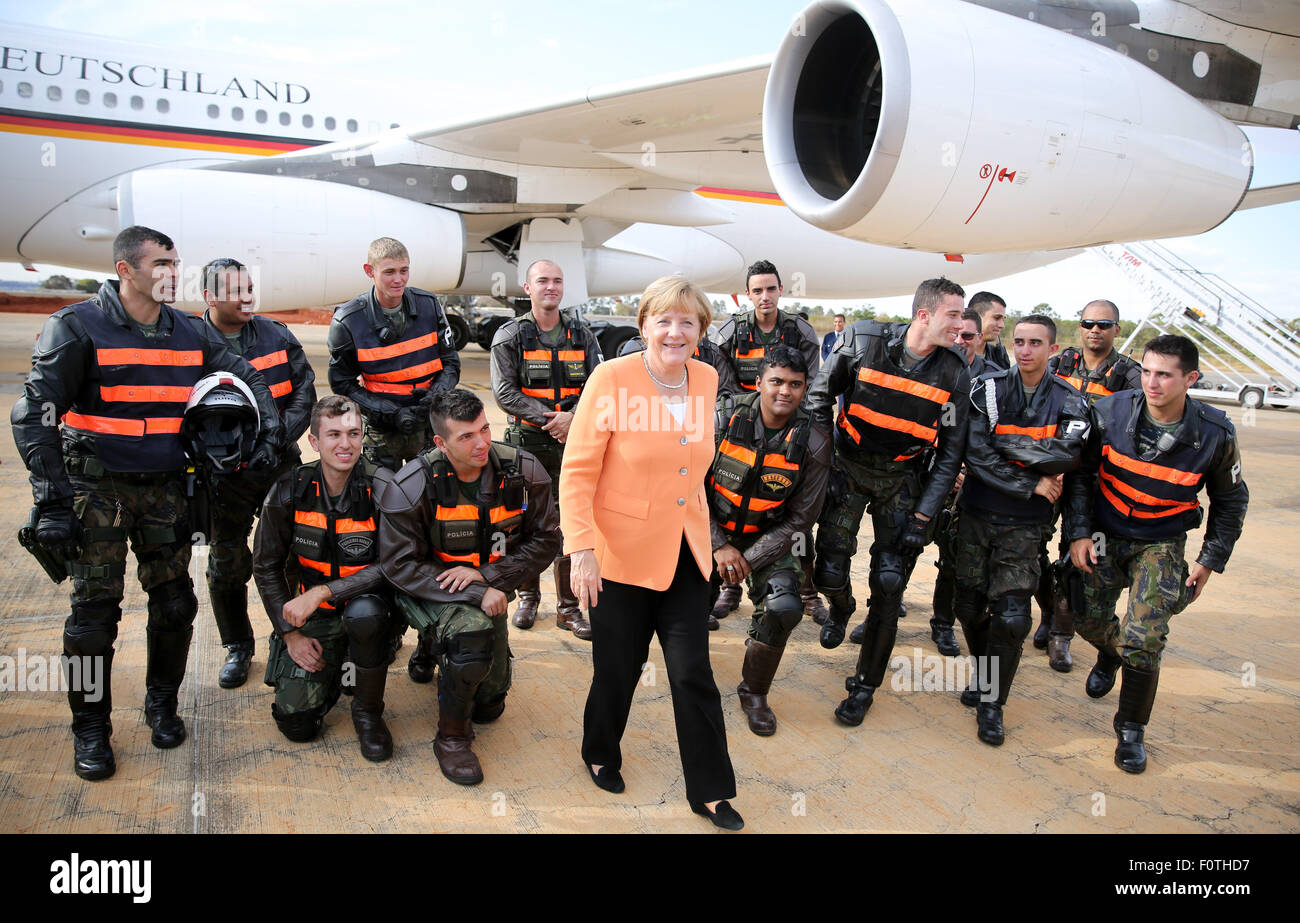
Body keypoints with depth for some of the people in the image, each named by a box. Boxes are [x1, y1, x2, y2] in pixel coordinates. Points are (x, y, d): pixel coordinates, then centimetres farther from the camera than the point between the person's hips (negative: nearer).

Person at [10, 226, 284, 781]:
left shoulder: (191, 333, 5)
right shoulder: (77, 328, -8)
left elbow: (247, 377, 17)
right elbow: (35, 414, -11)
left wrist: (270, 431, 1)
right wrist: (51, 500, -18)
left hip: (165, 488, 4)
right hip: (97, 490, -4)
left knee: (175, 602, 7)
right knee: (95, 610, -2)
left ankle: (161, 703, 30)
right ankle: (90, 730, 17)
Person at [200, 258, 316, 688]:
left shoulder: (276, 335, 2)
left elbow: (304, 391, 1)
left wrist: (279, 436, -12)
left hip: (281, 467, 2)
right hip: (227, 478, -2)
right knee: (227, 565, 8)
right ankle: (237, 648, 27)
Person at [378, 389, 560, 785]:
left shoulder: (522, 471, -14)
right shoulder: (411, 487, -22)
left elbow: (546, 540, -7)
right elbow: (400, 564, -19)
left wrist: (487, 577, -20)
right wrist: (475, 594, -28)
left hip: (489, 589, 4)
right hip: (432, 590, -4)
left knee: (489, 703, 7)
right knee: (472, 633, -36)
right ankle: (451, 736, -11)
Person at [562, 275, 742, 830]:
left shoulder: (705, 378, 2)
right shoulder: (611, 378, -14)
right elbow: (577, 470, -14)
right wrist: (581, 549, -21)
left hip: (685, 555, 4)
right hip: (621, 555, -3)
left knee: (693, 673, 4)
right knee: (618, 670, 13)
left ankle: (710, 791, 21)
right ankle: (600, 756, 42)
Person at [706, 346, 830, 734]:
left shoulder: (813, 443, -13)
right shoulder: (723, 419, -13)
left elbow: (799, 521, -8)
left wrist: (749, 560, -16)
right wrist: (720, 547, -12)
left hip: (769, 540, 0)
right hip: (712, 532, 1)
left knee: (783, 608, -25)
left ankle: (754, 693, 3)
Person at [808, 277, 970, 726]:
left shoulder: (953, 374, -10)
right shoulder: (864, 342, -14)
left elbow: (950, 454, -5)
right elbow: (820, 395, -2)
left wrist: (922, 517, -10)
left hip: (902, 478, 1)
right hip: (849, 466, 0)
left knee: (889, 586, -3)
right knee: (830, 573, -4)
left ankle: (865, 684, 15)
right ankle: (841, 607, 35)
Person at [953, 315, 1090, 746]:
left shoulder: (1069, 402, 1)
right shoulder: (988, 389, -1)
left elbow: (1066, 456, -16)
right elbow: (976, 455, -11)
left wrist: (1004, 441, -14)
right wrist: (1032, 484, -13)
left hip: (1024, 524, -1)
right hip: (978, 513, 1)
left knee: (1012, 615, -7)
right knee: (969, 605, 8)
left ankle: (991, 703, 11)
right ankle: (985, 674, 36)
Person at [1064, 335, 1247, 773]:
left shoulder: (1215, 435, -14)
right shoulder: (1111, 413, -15)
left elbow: (1230, 501, 3)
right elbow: (1081, 475, -1)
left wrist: (1210, 561, 1)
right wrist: (1079, 532, -8)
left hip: (1162, 545, -2)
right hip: (1105, 535, 2)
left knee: (1143, 639, -11)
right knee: (1087, 614, 2)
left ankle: (1131, 730, 11)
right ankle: (1109, 655, 42)